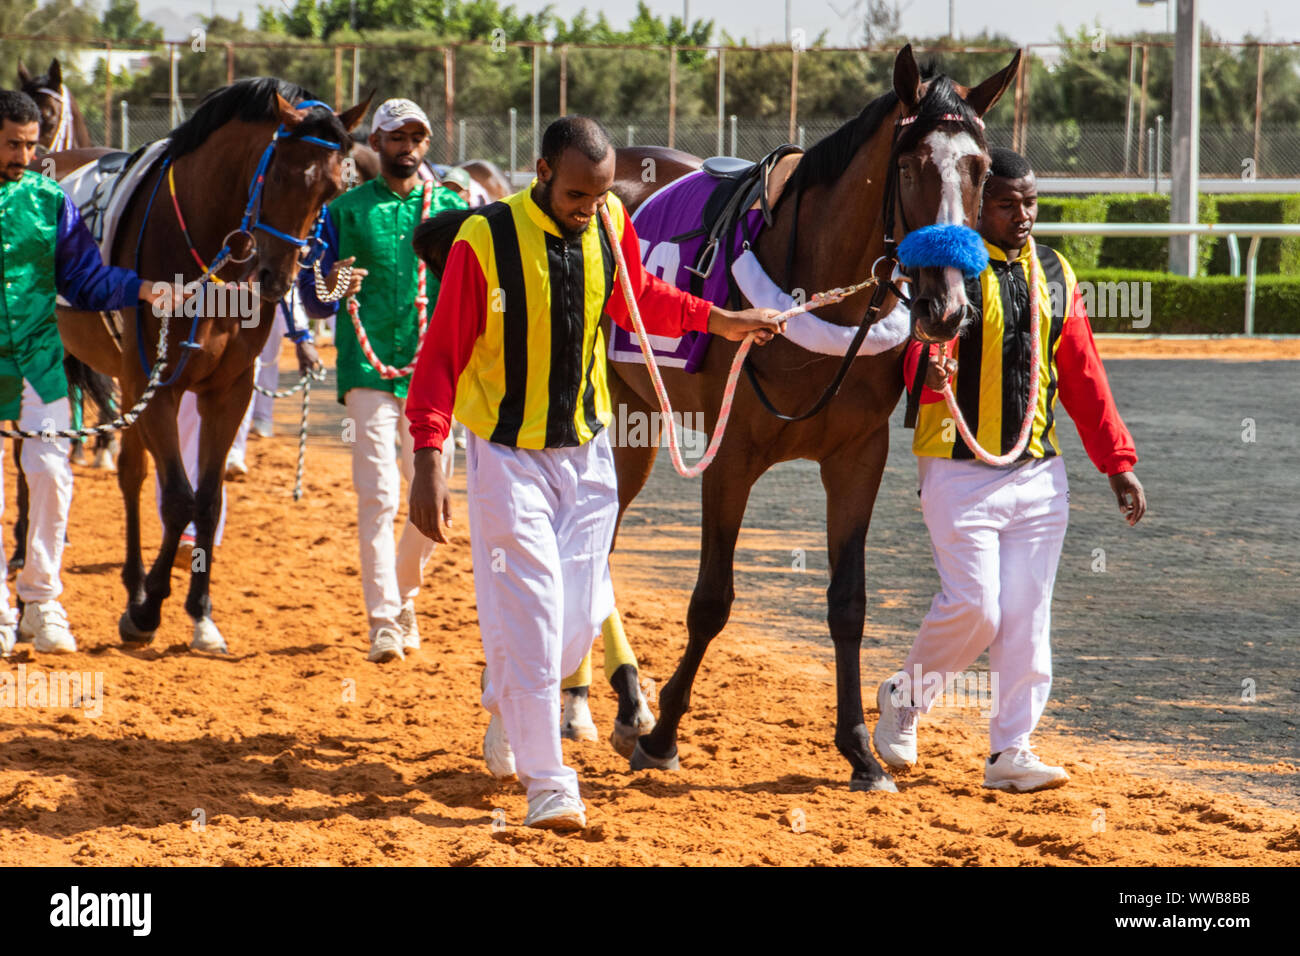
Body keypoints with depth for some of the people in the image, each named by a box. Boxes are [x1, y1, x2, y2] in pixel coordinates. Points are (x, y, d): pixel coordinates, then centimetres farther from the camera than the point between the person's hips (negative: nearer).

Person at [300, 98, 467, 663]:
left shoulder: (451, 211, 11)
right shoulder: (346, 211, 6)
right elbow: (312, 299, 4)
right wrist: (330, 287, -19)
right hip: (369, 368, -2)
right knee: (378, 497, -11)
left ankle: (404, 596, 29)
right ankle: (383, 623, -12)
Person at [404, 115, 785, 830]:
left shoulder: (611, 224, -3)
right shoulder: (486, 241, -19)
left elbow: (637, 299, 17)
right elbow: (443, 353, -16)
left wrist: (715, 320, 7)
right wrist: (427, 458, -22)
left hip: (587, 449, 5)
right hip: (506, 451, -5)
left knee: (583, 613, 7)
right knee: (529, 613, -9)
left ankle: (507, 706, 36)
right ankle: (546, 782, -1)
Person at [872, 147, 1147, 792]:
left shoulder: (1055, 274, 12)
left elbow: (1082, 375, 15)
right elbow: (916, 350, -17)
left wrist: (1116, 461, 12)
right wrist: (929, 370, -41)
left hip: (1039, 471, 5)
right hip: (960, 471, -5)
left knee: (1027, 617, 2)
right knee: (973, 606, -10)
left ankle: (1010, 750, 9)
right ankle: (906, 697, 16)